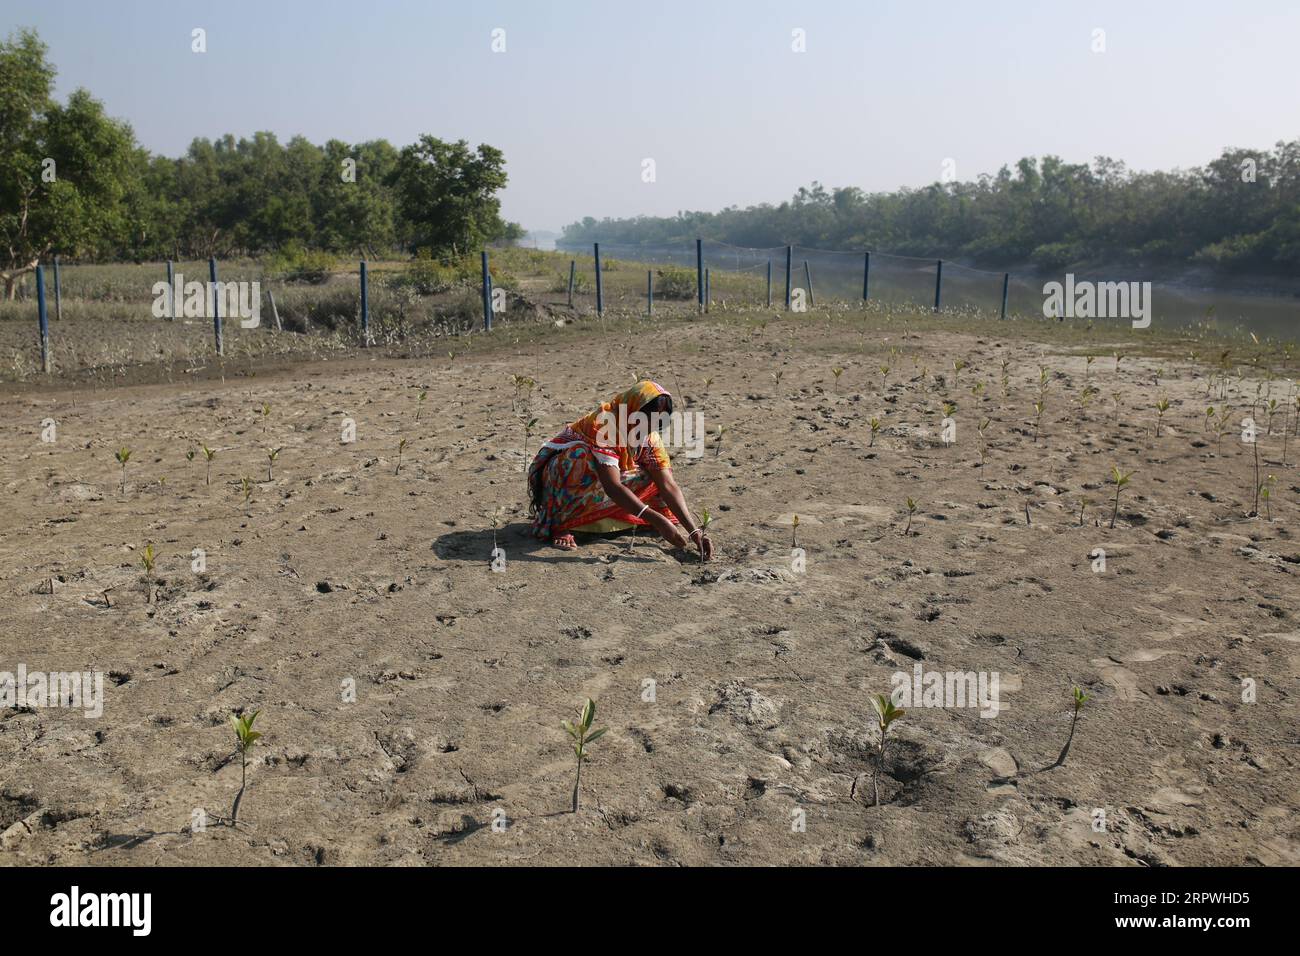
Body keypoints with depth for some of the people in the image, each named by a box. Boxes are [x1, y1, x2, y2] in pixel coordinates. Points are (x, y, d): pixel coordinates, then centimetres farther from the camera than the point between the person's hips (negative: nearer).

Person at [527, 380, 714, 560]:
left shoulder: (650, 437, -11)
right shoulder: (603, 424, -32)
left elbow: (669, 485, -15)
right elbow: (612, 486, -39)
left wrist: (694, 530, -27)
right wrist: (657, 521, -45)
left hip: (593, 489, 6)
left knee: (655, 476, -11)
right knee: (582, 456, -38)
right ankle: (560, 523, -21)